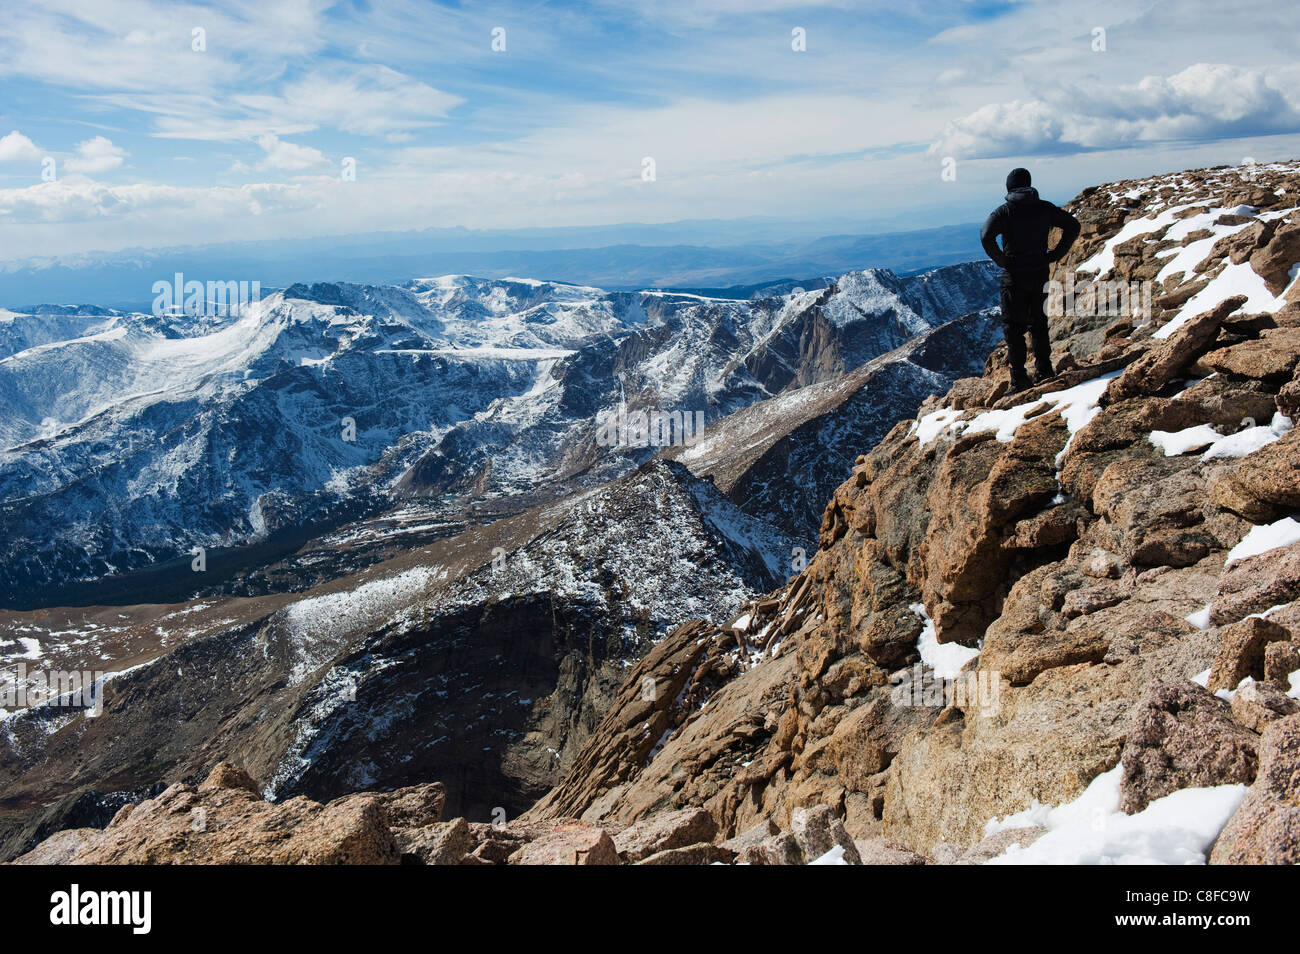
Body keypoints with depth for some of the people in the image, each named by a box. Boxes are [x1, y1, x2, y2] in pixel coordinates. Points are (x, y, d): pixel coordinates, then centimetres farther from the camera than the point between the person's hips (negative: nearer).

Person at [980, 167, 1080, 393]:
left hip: (1014, 276, -4)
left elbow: (986, 236, -23)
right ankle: (1044, 370, 18)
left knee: (1013, 326, 3)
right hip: (1040, 274, 4)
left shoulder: (1004, 211, -8)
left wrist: (1002, 260, -12)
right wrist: (1055, 254, 5)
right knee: (1039, 323, 17)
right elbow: (1073, 226, 6)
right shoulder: (1045, 208, 4)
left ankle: (1019, 378, -1)